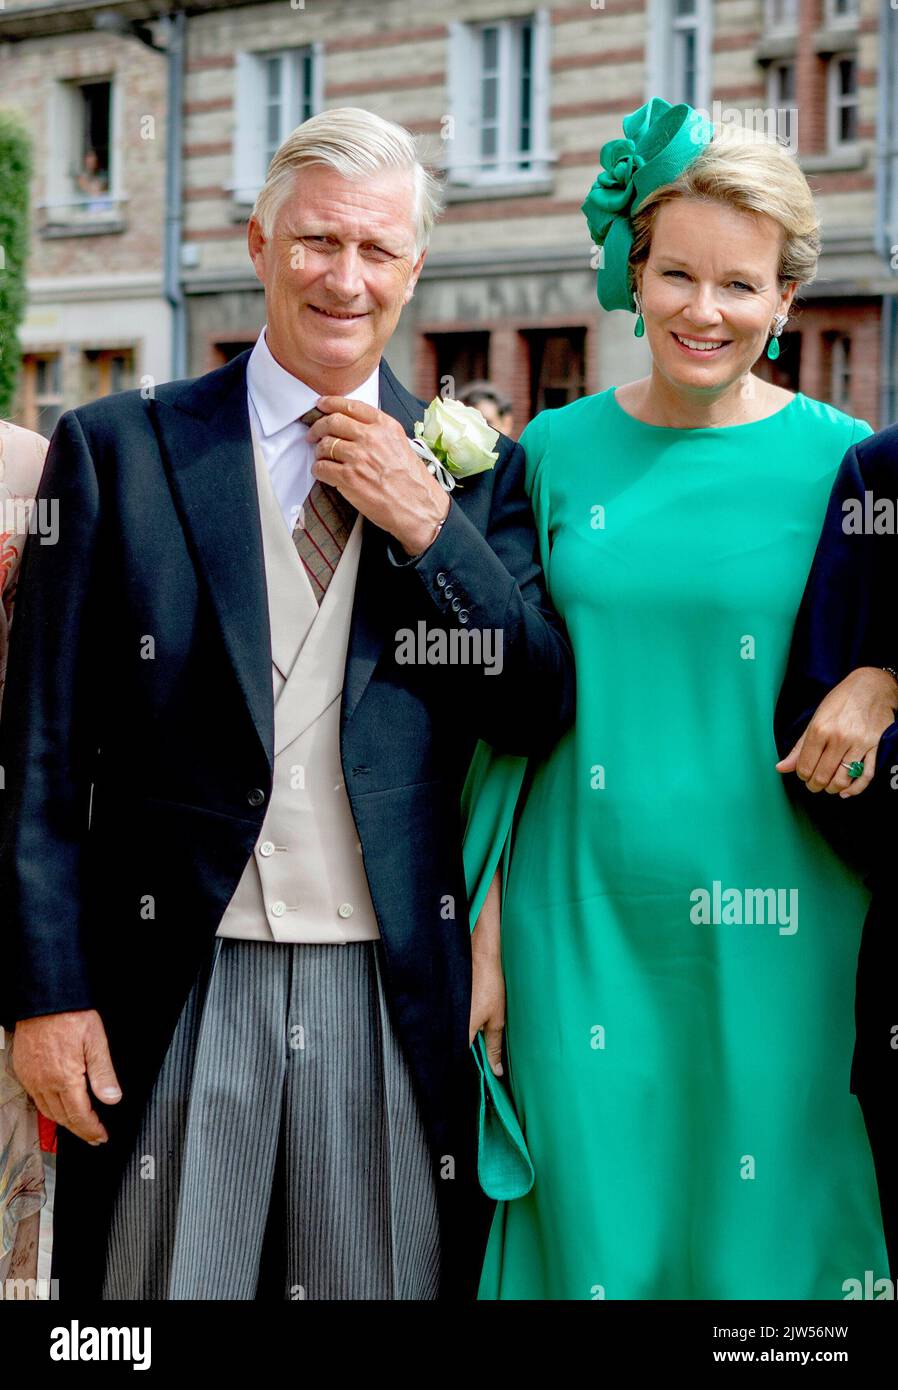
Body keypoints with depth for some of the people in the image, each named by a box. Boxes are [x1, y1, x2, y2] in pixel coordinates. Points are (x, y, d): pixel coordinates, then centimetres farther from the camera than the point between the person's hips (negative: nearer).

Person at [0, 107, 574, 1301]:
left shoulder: (473, 470, 8)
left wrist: (428, 525, -8)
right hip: (177, 992, -1)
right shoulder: (116, 449, 2)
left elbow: (542, 717, 2)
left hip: (400, 1003, 2)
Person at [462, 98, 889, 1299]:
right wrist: (484, 915, 5)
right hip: (581, 920, 2)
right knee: (591, 1217, 9)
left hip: (768, 935, -2)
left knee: (758, 1230, 8)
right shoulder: (558, 451, 4)